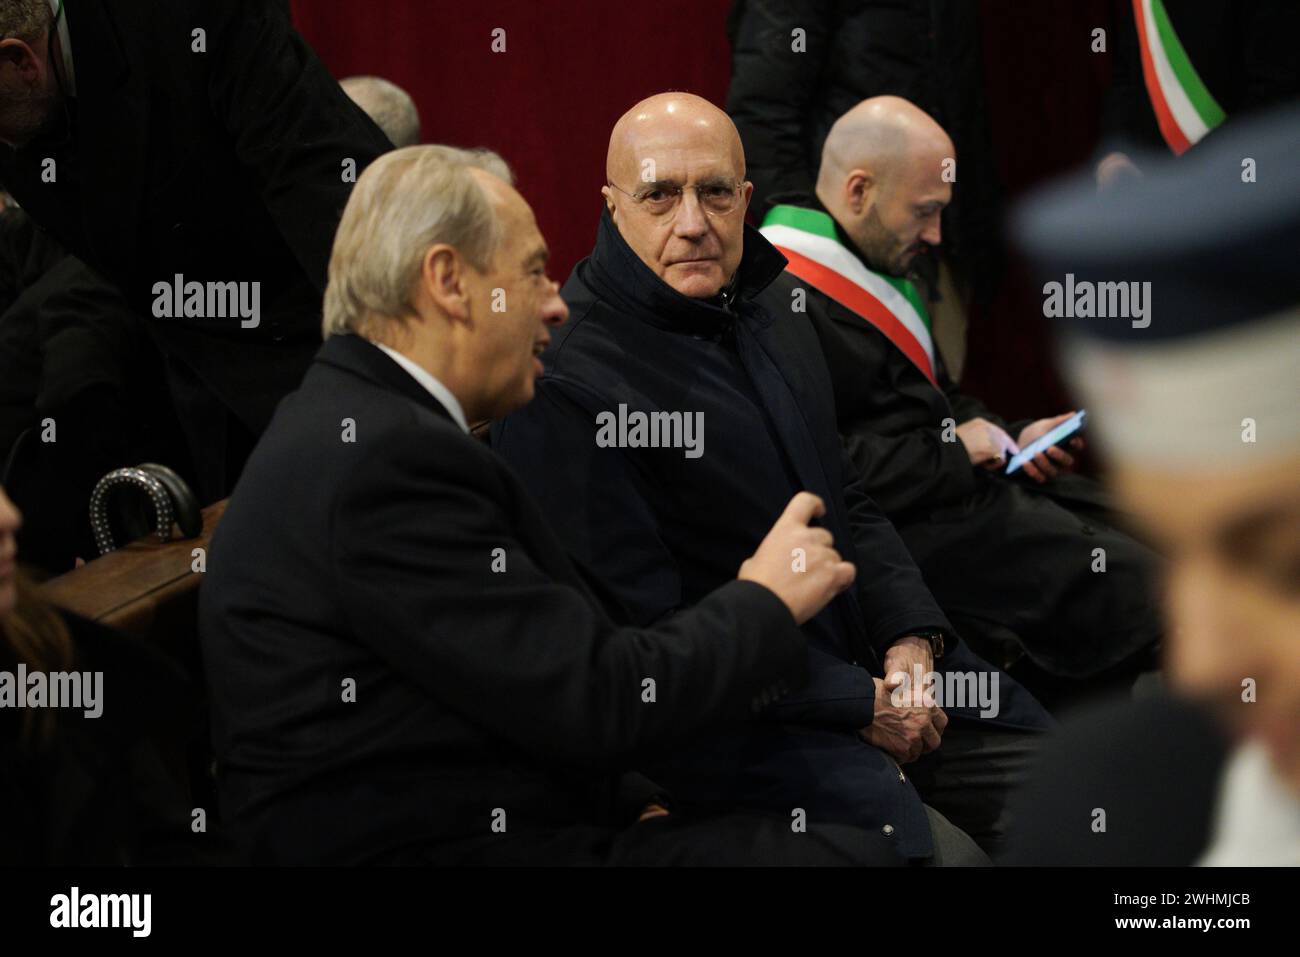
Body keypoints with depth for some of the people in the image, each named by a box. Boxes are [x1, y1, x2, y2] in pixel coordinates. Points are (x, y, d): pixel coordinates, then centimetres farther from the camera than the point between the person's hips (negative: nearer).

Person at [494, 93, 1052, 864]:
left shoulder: (776, 330, 14)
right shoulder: (565, 386, -16)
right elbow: (647, 631, -18)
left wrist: (912, 637, -1)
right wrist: (861, 705, -16)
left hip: (874, 663, 9)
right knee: (942, 851, -27)